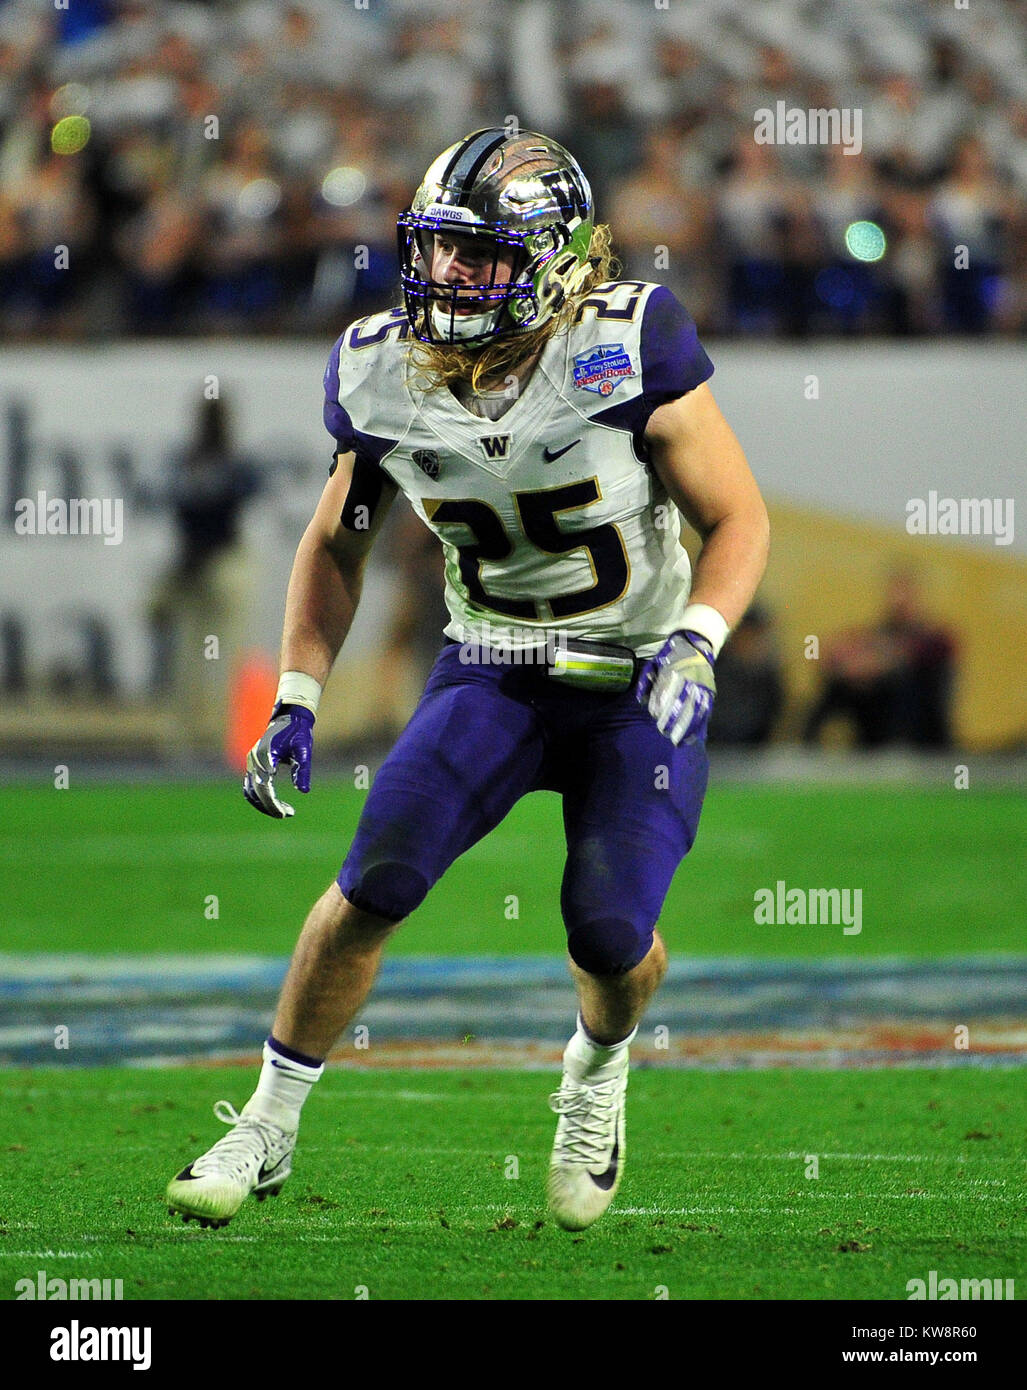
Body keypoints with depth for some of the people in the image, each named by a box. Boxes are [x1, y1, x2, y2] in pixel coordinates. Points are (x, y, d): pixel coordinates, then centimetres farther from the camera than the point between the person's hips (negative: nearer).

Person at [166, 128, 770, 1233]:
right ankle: (267, 1130, 2)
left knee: (609, 932, -14)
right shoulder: (387, 374, -9)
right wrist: (297, 702, 0)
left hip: (638, 679, -2)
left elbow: (737, 520, -11)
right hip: (491, 671, 3)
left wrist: (696, 646, -27)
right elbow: (335, 542, 8)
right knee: (375, 884, -15)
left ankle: (599, 1069, 24)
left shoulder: (627, 350, -21)